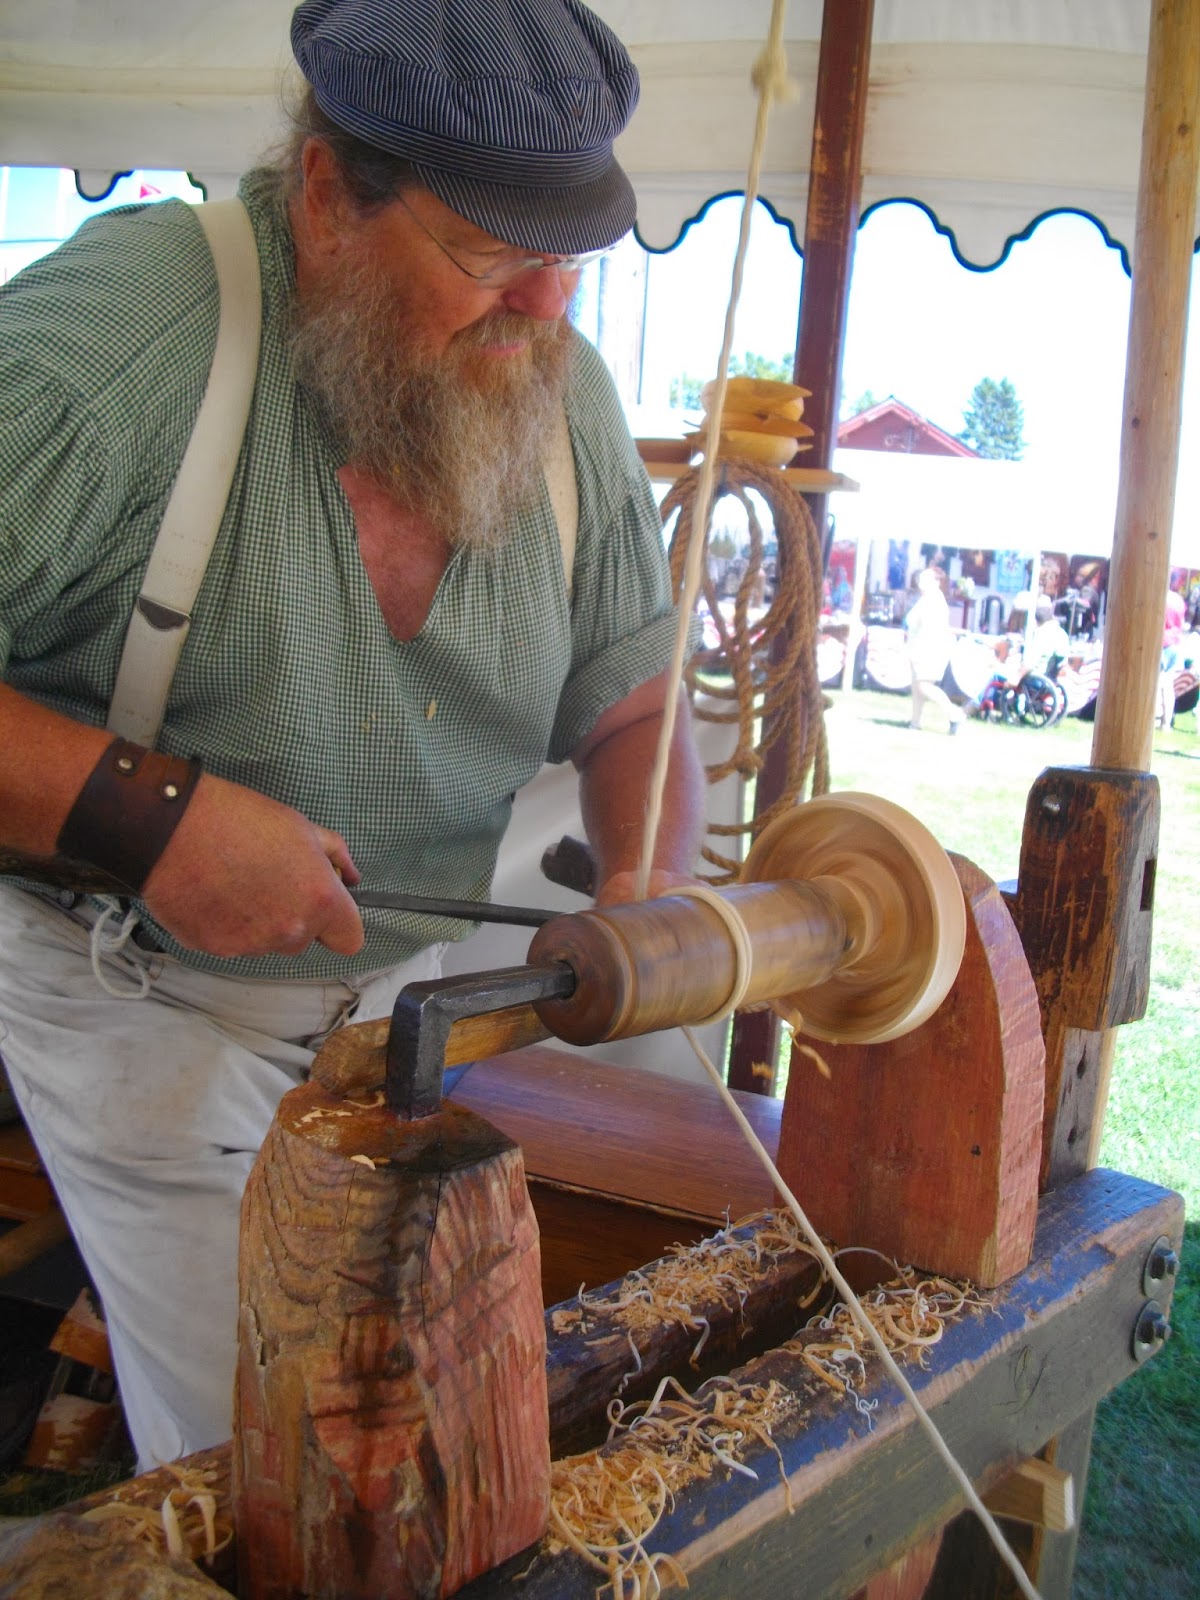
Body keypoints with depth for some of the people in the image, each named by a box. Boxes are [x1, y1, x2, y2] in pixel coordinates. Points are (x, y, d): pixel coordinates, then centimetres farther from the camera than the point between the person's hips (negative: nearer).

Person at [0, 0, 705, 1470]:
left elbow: (631, 699, 4)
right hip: (147, 995, -5)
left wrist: (650, 882, -15)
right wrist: (146, 808, -35)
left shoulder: (561, 387, -6)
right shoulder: (123, 326, -27)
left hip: (398, 979, 5)